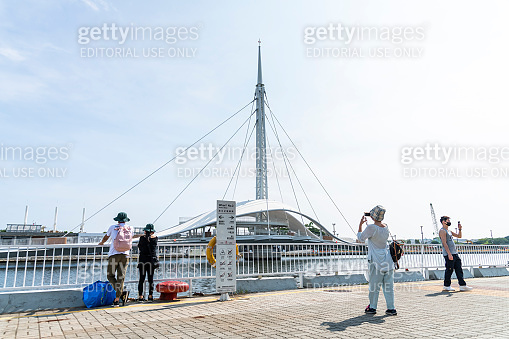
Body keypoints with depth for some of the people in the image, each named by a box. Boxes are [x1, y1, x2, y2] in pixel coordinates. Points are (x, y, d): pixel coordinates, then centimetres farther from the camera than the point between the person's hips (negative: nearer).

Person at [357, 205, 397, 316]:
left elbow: (361, 238, -2)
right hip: (388, 261, 6)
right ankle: (391, 308, 14)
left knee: (374, 285, 6)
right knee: (388, 285, 10)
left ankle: (372, 307, 16)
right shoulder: (386, 228, 5)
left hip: (376, 262, -6)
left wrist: (360, 224, 7)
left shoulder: (371, 227, -16)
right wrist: (368, 224, 27)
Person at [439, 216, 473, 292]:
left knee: (459, 270, 6)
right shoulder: (442, 231, -9)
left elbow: (459, 236, 28)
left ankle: (462, 285, 8)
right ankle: (446, 286, 5)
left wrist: (460, 229, 10)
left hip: (455, 253, 9)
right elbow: (444, 243, -17)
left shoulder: (449, 231, 21)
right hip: (449, 254, -9)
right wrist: (449, 254, -23)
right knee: (449, 270, -4)